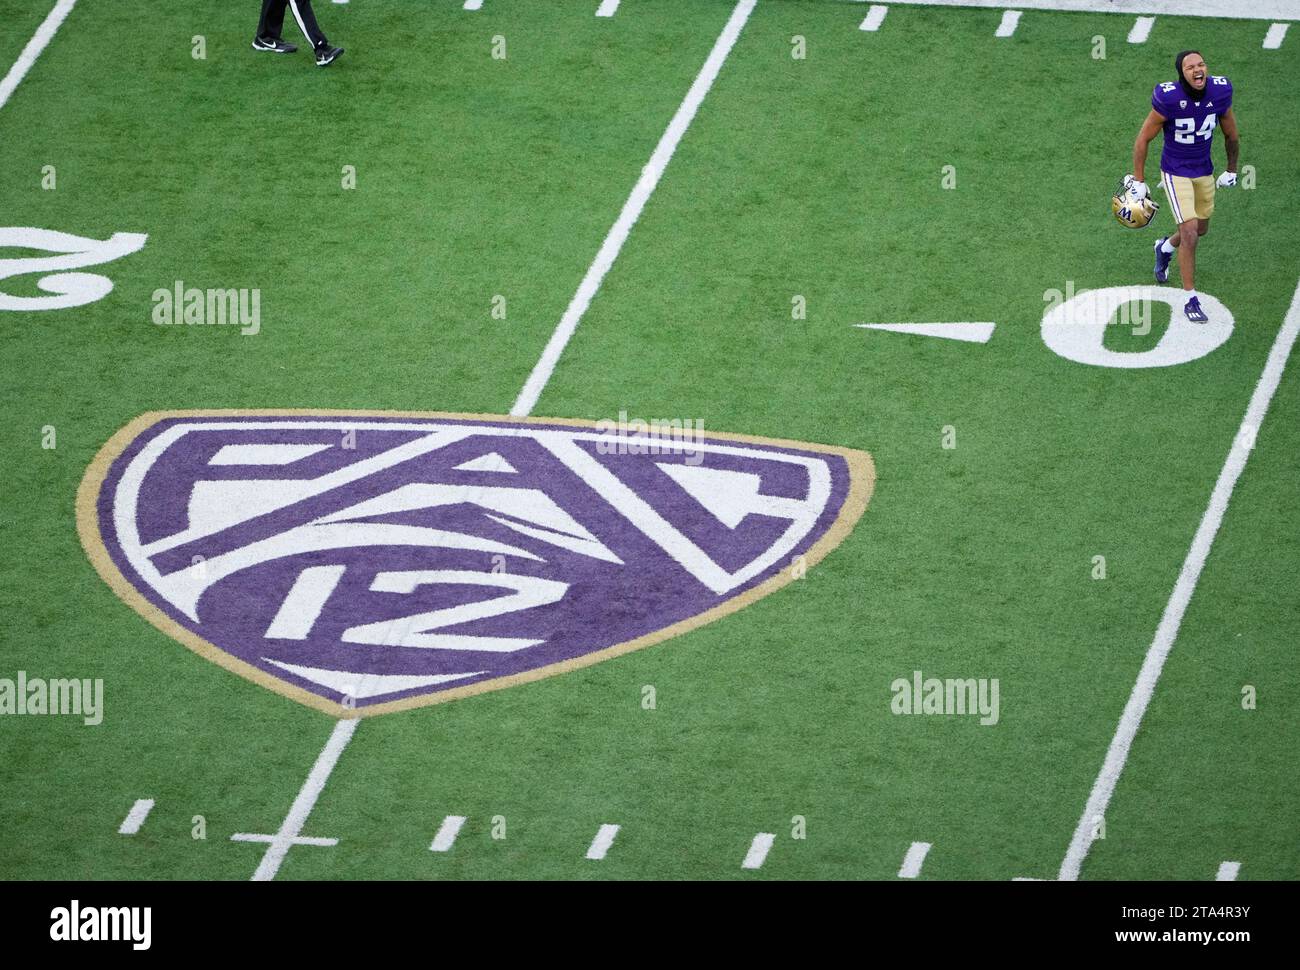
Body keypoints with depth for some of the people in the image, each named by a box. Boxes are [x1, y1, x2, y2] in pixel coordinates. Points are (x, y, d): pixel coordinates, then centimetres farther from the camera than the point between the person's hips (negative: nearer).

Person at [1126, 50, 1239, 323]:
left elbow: (1231, 136, 5)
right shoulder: (1169, 100, -26)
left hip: (1204, 172, 5)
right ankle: (1191, 300, -1)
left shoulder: (1220, 94, -14)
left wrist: (1232, 170, 16)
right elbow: (1143, 140, -13)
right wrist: (1138, 181, -8)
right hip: (1176, 173, -5)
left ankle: (1165, 248, 54)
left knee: (1201, 229, 20)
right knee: (1190, 232, -13)